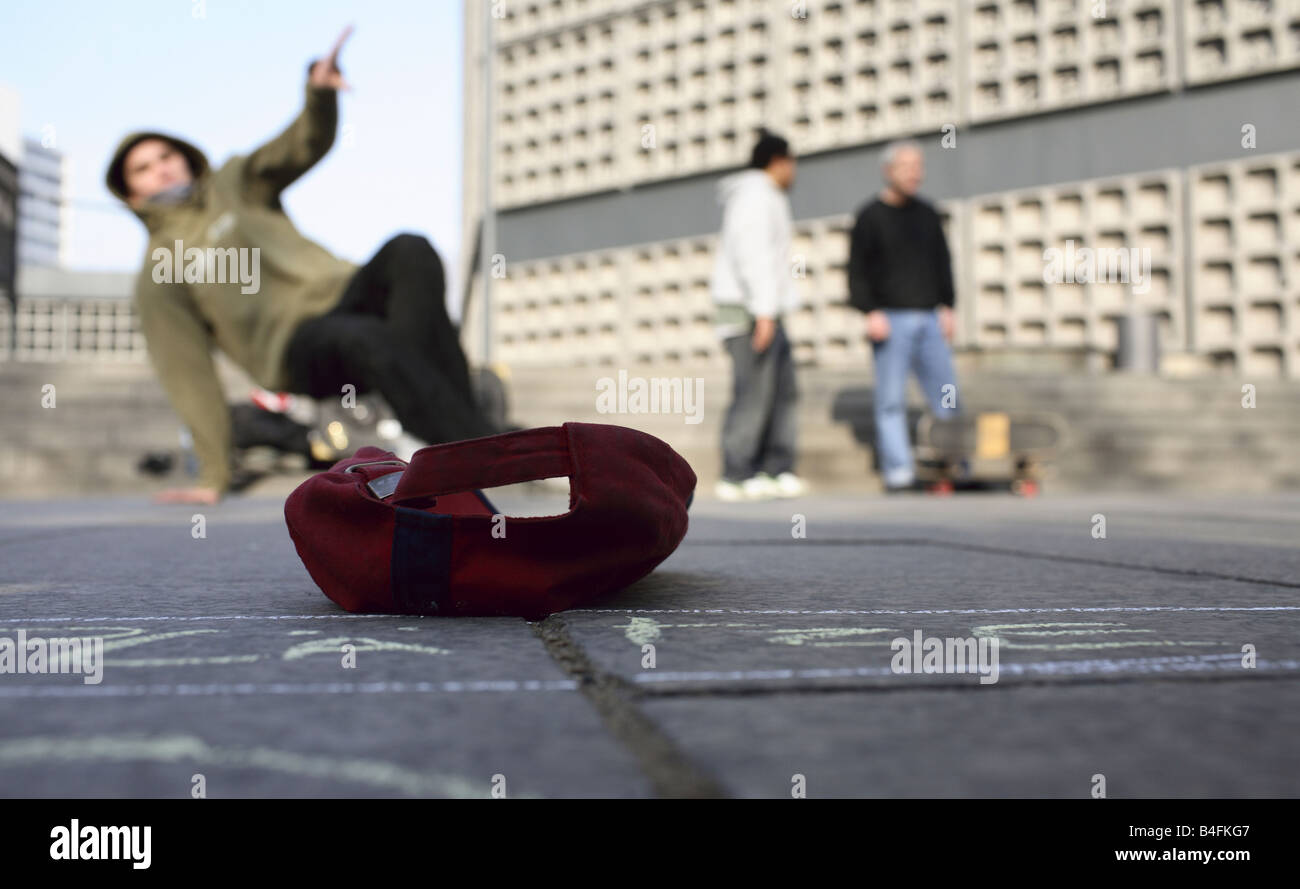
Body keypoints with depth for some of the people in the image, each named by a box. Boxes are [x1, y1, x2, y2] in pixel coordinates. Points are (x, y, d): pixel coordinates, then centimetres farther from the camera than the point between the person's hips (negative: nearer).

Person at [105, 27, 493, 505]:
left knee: (410, 251, -27)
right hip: (297, 349, -4)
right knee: (367, 339, -38)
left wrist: (320, 87, -17)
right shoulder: (157, 279, 12)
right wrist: (213, 475, -5)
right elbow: (188, 374, 3)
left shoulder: (236, 183, 22)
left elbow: (309, 143, 7)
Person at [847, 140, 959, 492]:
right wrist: (870, 312, -12)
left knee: (946, 396, 3)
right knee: (891, 400, -4)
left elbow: (943, 262, 20)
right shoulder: (870, 217, 1)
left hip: (929, 318, 5)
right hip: (891, 320, -4)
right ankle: (898, 470, -2)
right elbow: (857, 271, -2)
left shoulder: (927, 214, 16)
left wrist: (947, 306, 11)